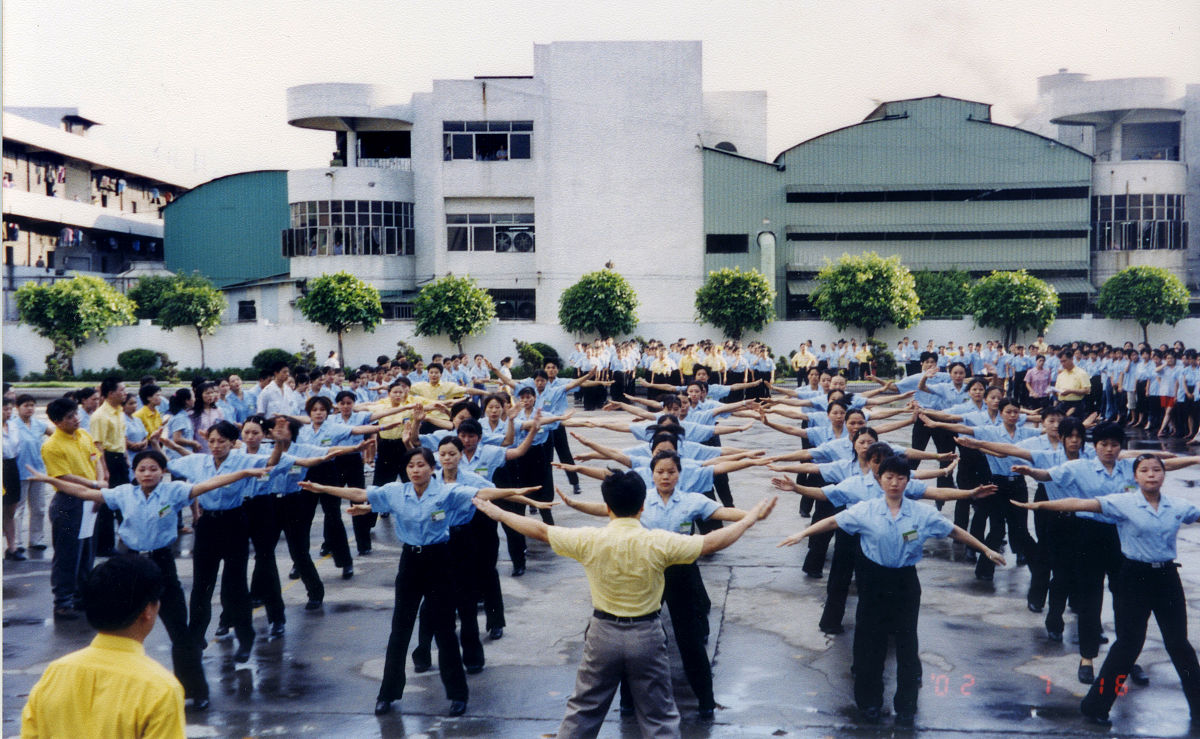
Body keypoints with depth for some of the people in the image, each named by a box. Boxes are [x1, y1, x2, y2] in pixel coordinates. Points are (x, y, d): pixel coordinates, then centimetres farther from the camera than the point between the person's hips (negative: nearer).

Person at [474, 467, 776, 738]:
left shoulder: (588, 541, -12)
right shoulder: (659, 543, -16)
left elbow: (539, 530, -1)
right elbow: (713, 541, -11)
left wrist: (498, 513, 12)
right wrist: (752, 517, 1)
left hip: (603, 634, 1)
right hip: (646, 637, -1)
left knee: (582, 709, 17)